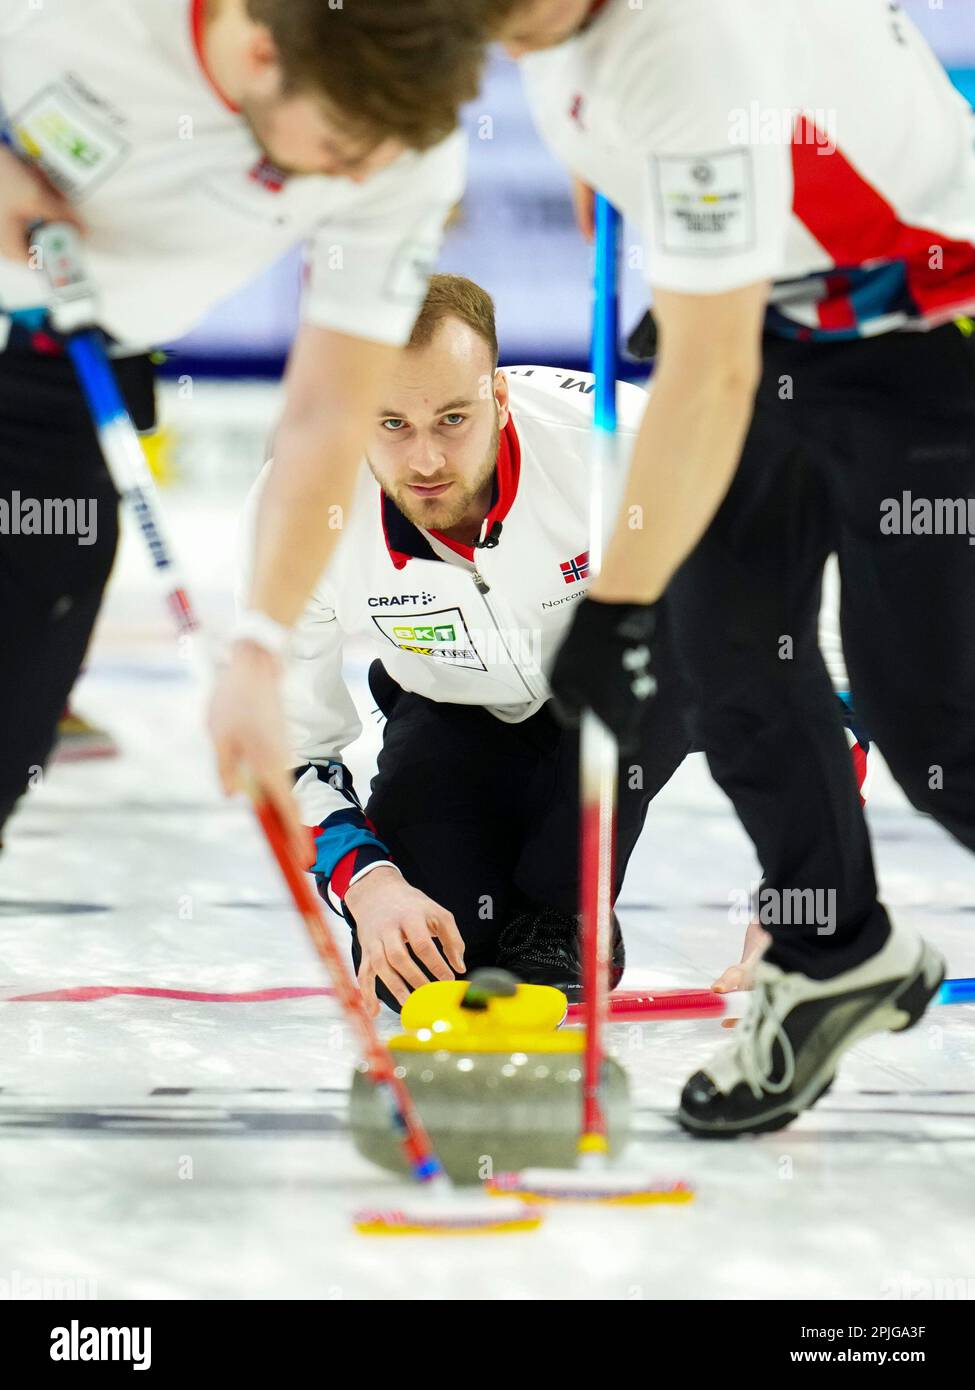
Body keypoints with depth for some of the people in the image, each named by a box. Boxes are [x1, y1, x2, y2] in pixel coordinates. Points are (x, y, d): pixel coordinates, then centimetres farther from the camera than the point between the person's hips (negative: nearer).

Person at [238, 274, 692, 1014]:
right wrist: (367, 882, -30)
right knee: (413, 969, -20)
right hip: (462, 715, 1)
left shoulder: (615, 436, -36)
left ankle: (562, 920, -12)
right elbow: (286, 747, -13)